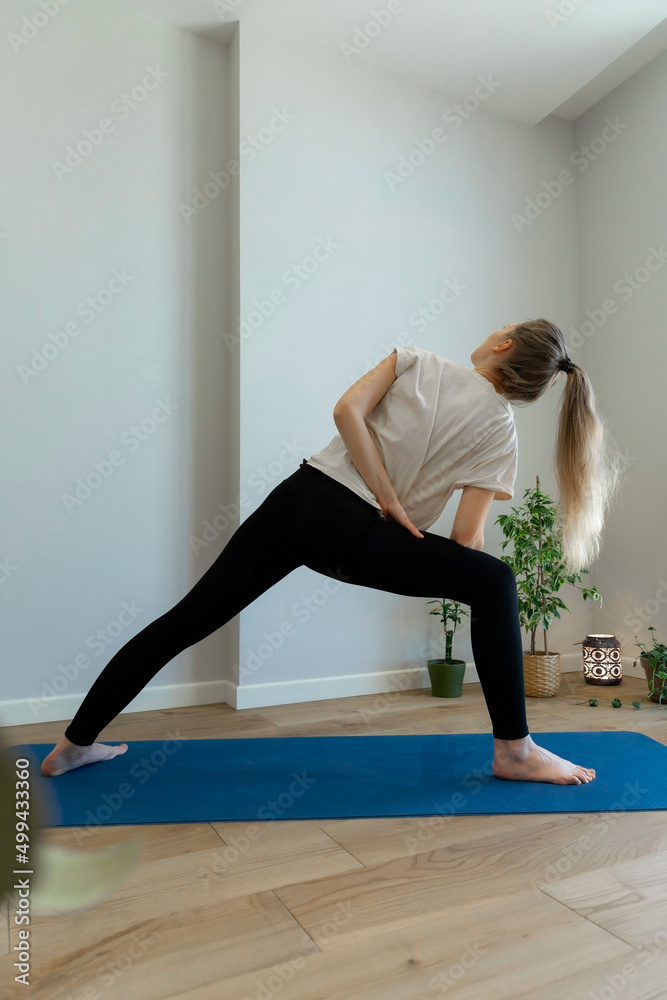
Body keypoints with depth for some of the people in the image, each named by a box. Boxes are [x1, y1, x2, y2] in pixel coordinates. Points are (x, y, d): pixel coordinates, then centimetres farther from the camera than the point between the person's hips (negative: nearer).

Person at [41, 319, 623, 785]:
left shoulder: (419, 360, 11)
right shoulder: (499, 431, 5)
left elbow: (348, 412, -4)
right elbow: (465, 543, -2)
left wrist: (390, 503, -1)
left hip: (295, 496, 5)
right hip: (349, 534, -4)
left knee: (185, 621, 13)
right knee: (495, 582, 7)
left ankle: (75, 745, 29)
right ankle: (515, 751, 10)